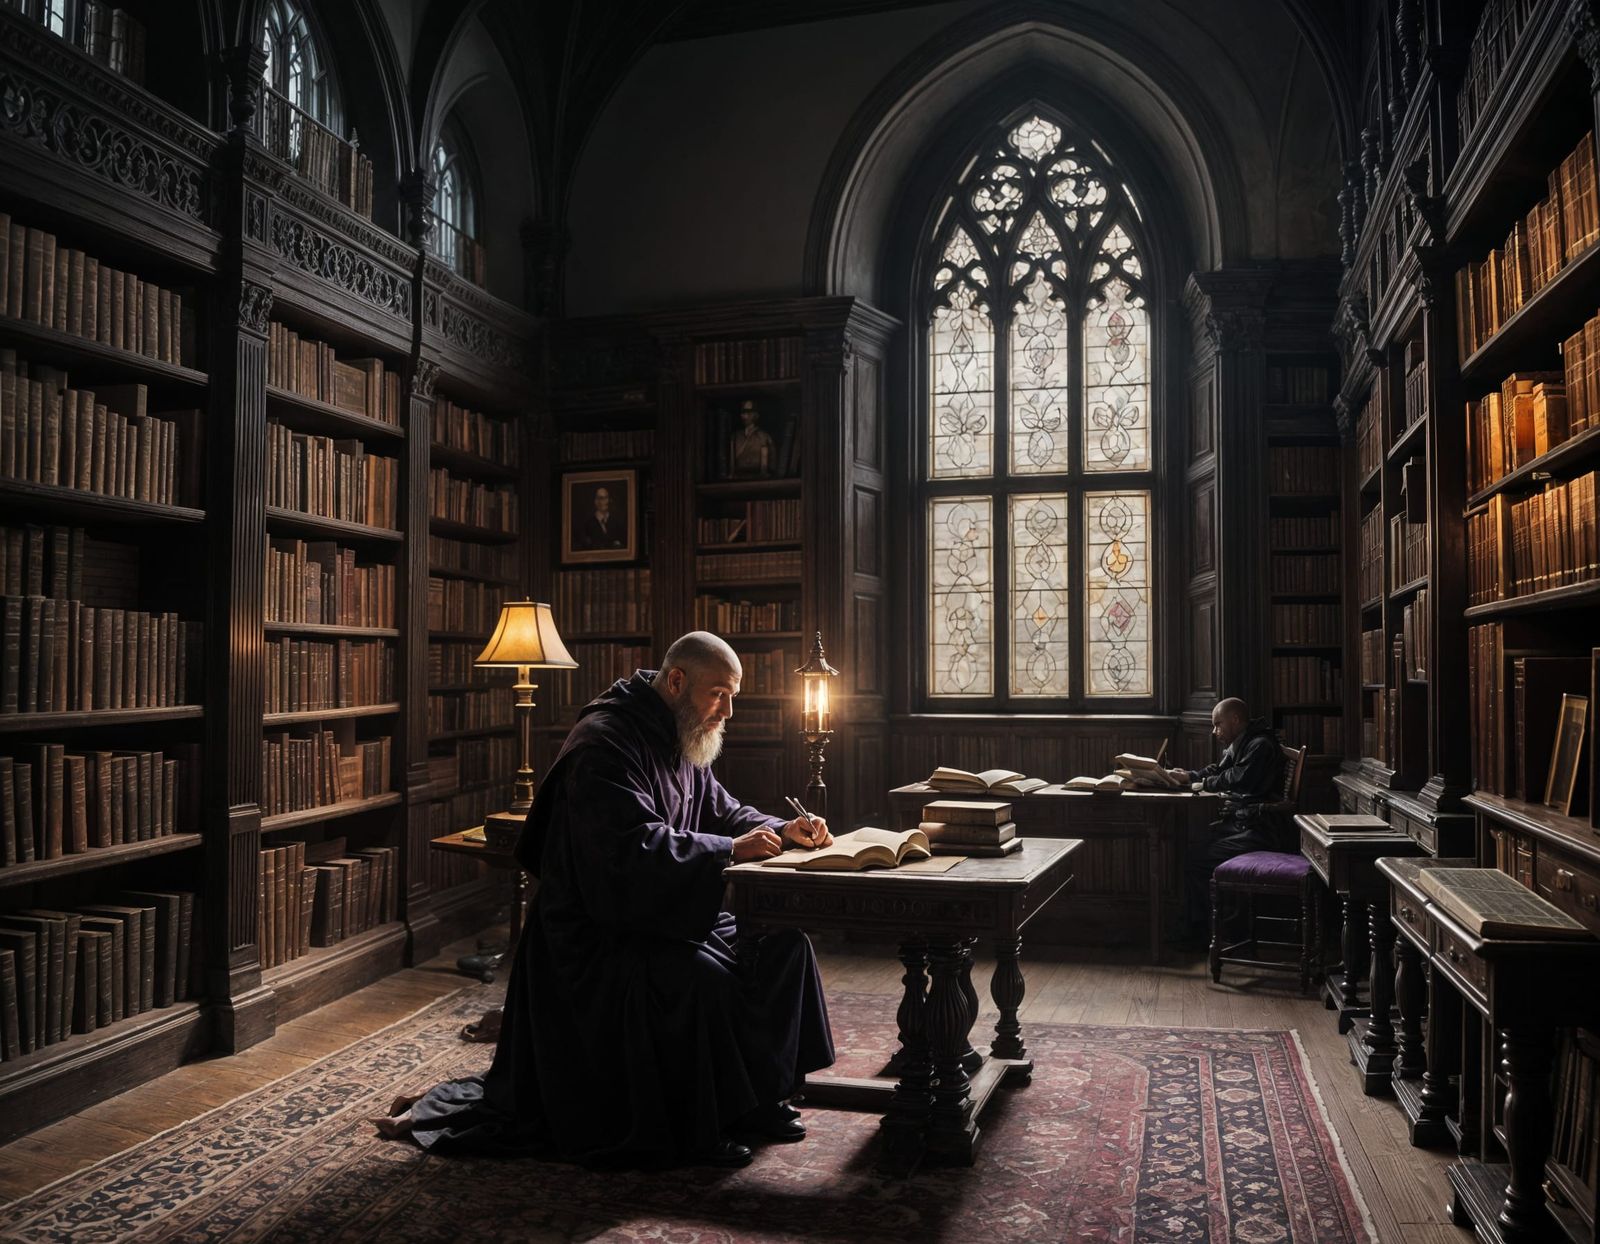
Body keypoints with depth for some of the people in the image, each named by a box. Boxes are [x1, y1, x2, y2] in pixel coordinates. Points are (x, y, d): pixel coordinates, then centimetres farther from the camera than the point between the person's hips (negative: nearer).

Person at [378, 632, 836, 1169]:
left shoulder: (680, 743, 10)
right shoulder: (605, 742, -20)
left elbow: (721, 809, 18)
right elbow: (634, 846, -29)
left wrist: (781, 829, -1)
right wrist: (730, 849, -25)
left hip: (659, 912, 10)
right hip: (599, 933, -9)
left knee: (781, 943, -3)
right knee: (702, 977, -31)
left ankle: (756, 1094, 8)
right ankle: (695, 1128, -11)